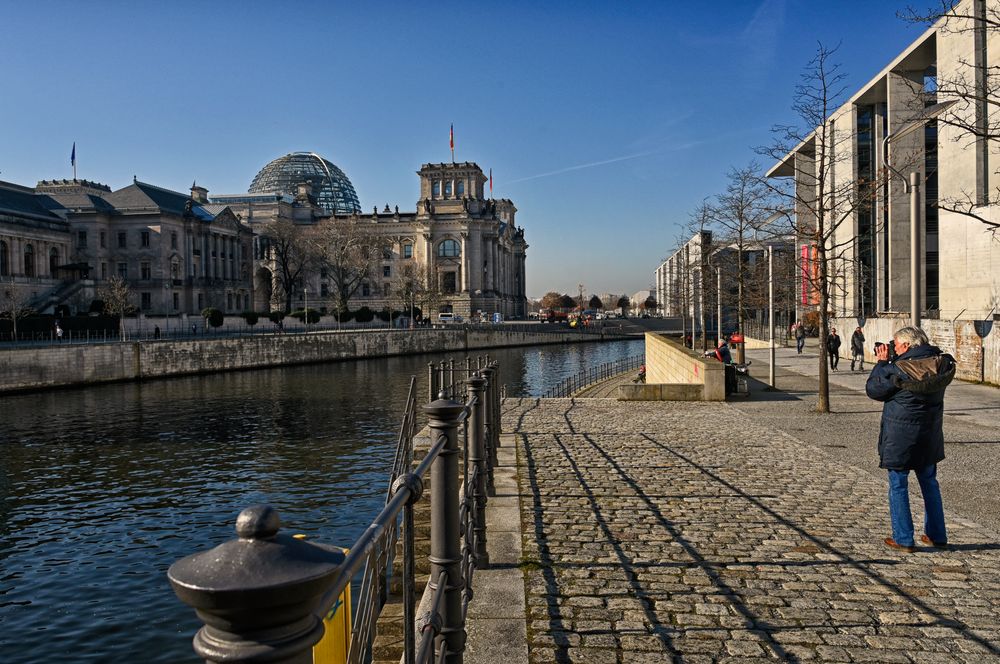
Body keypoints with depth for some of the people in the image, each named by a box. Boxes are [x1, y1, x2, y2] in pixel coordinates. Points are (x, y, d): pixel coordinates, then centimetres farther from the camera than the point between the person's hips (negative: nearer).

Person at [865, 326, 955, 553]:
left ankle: (903, 539, 9)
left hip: (900, 437, -6)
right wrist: (887, 364, 8)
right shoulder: (941, 364, -1)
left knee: (898, 486, 5)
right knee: (929, 483, 20)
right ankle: (936, 535, 28)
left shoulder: (898, 369, -20)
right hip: (930, 436, 6)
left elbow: (873, 390, -9)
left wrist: (881, 363, 0)